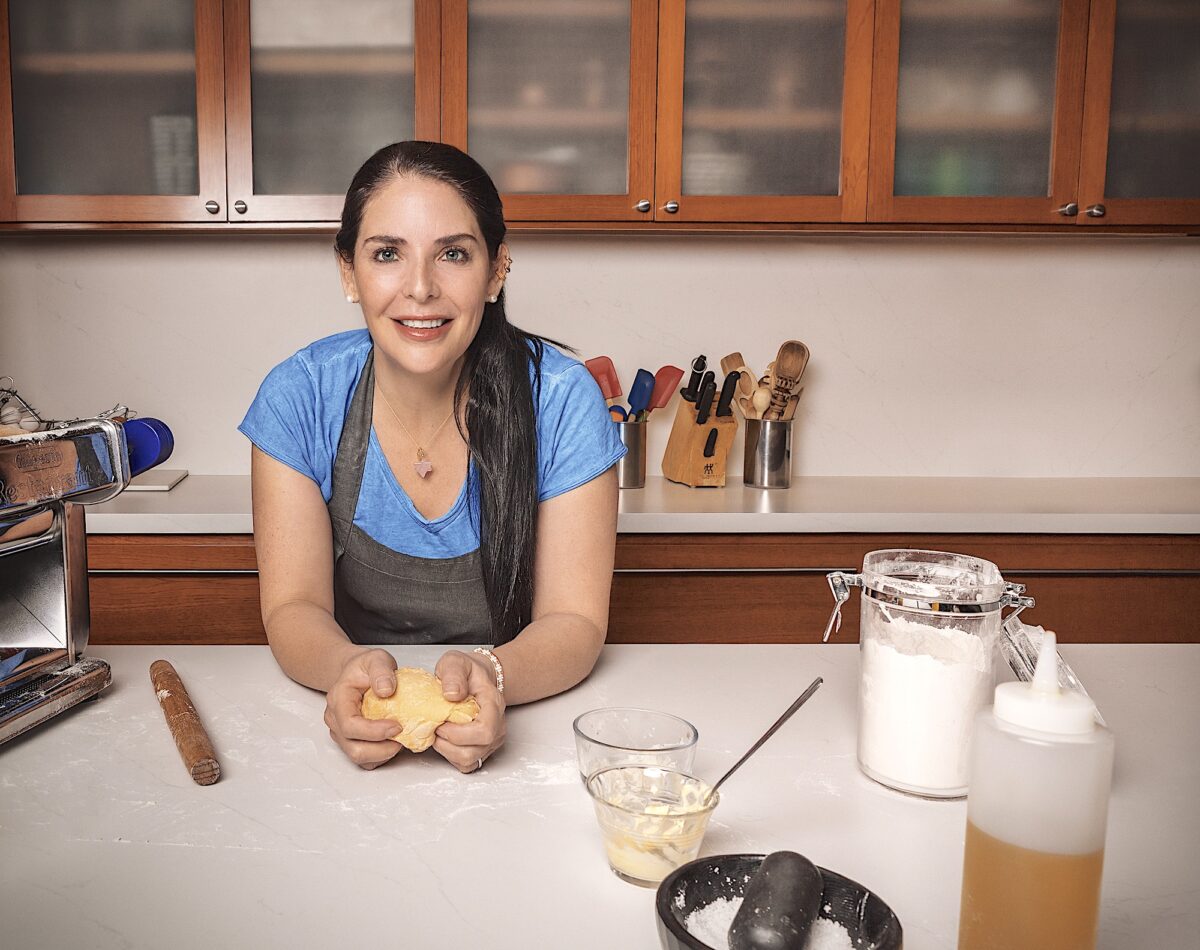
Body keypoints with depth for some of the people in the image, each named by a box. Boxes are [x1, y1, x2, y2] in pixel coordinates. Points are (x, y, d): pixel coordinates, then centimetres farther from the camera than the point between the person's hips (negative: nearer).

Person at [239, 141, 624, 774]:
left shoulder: (561, 400, -16)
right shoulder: (300, 396, -11)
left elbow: (575, 620, -15)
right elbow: (292, 608, -12)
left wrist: (491, 675, -37)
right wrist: (346, 669, -35)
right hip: (356, 729, 0)